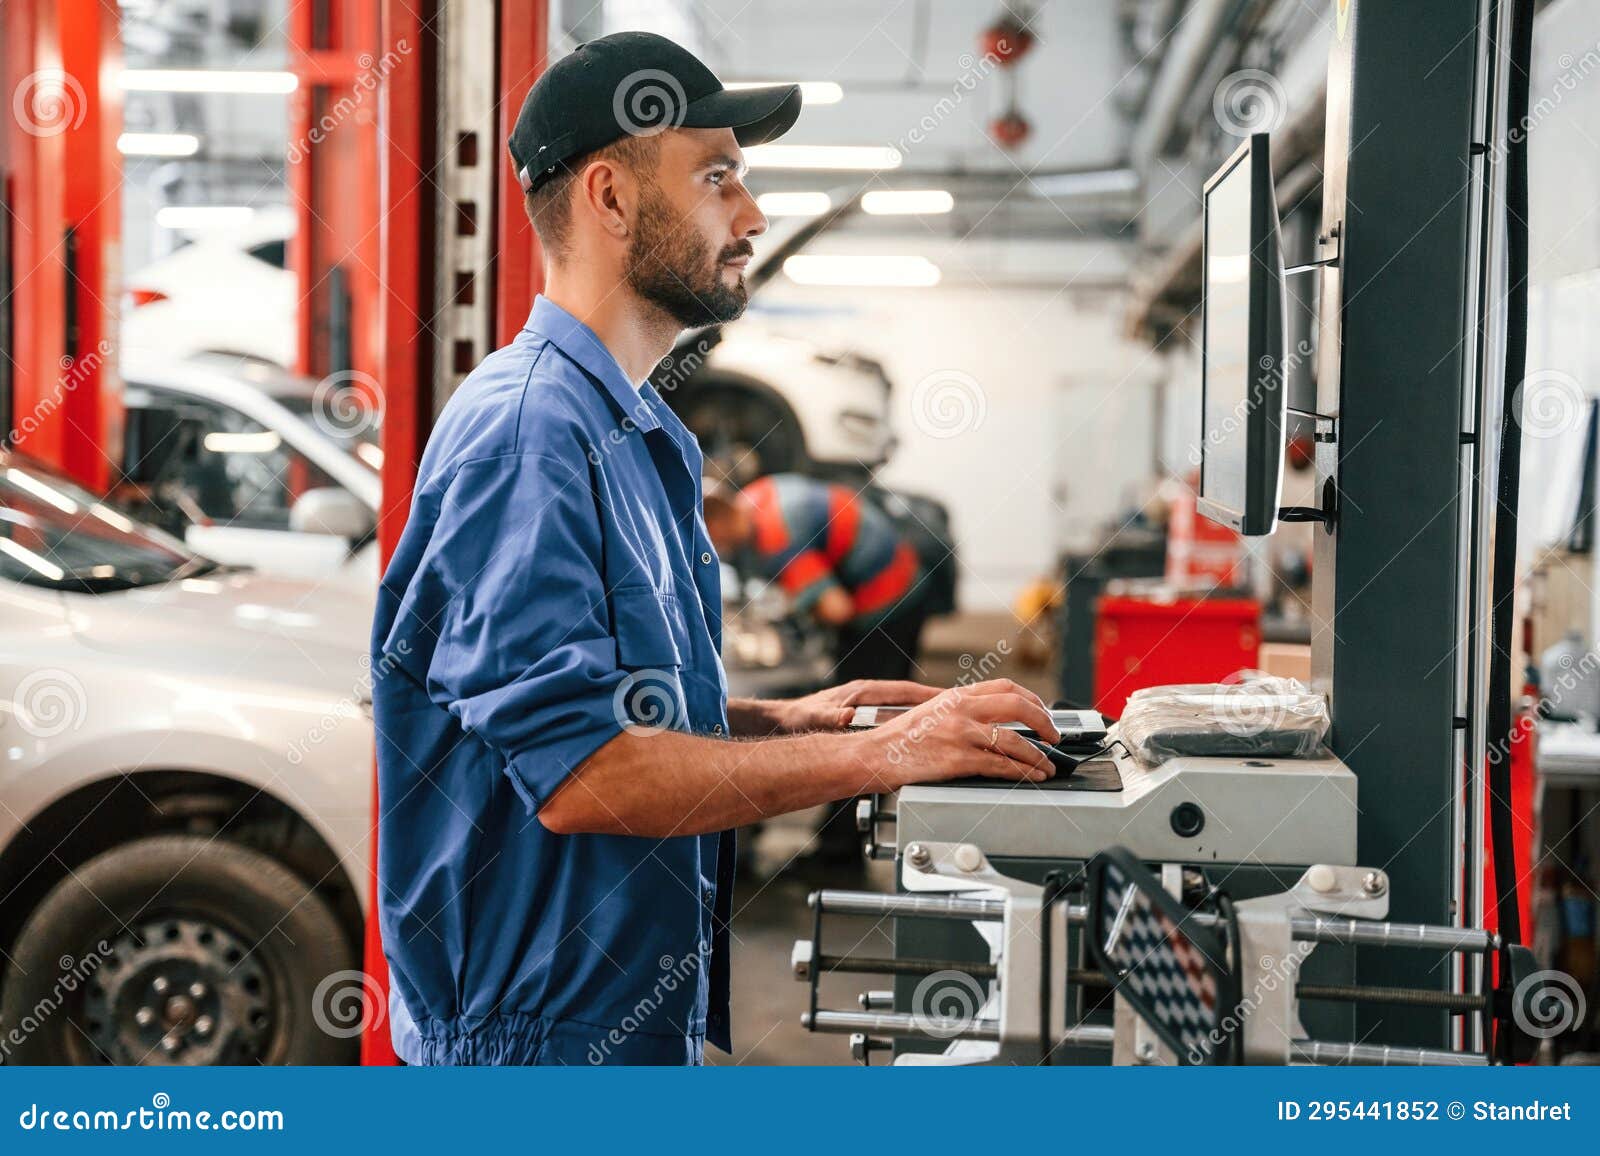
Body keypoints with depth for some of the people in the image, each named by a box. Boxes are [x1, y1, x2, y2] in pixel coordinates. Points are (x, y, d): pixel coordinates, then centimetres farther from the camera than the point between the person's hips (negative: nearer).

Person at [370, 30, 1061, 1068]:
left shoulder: (636, 434, 13)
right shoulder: (528, 425, -19)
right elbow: (580, 772, -26)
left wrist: (778, 720, 5)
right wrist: (876, 757, -22)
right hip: (545, 1032, -9)